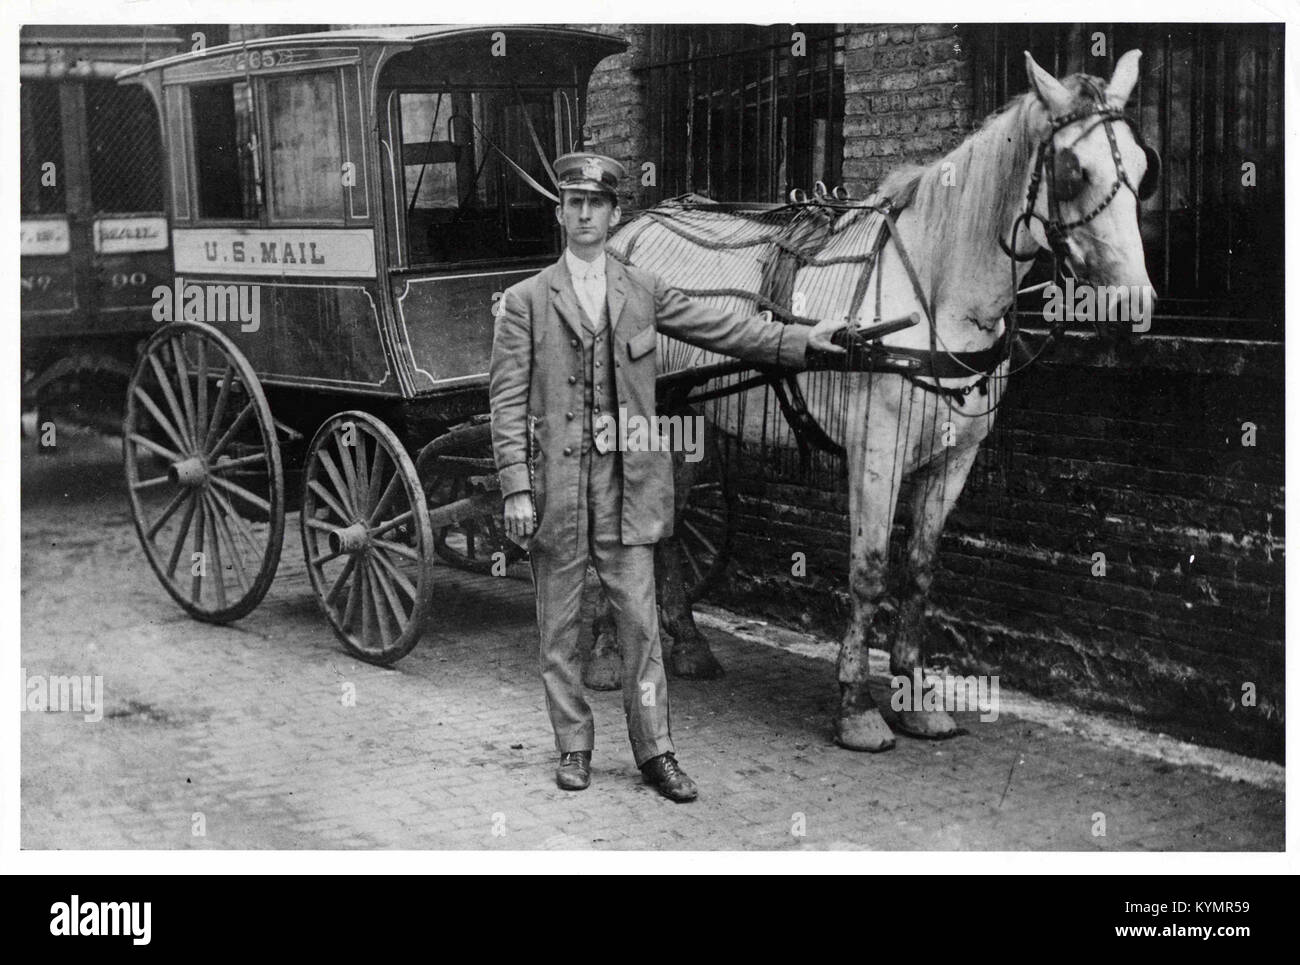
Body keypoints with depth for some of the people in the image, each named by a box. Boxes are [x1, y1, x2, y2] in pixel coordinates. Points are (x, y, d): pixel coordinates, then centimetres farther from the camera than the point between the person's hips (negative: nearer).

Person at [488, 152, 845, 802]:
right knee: (559, 627, 7)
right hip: (555, 484, -1)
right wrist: (516, 489, -10)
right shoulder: (525, 301, 0)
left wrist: (801, 339, 8)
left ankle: (655, 752, 11)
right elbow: (507, 403, -3)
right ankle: (573, 747, 21)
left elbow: (719, 328, 14)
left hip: (627, 481, 2)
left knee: (640, 620, 3)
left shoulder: (644, 292, 9)